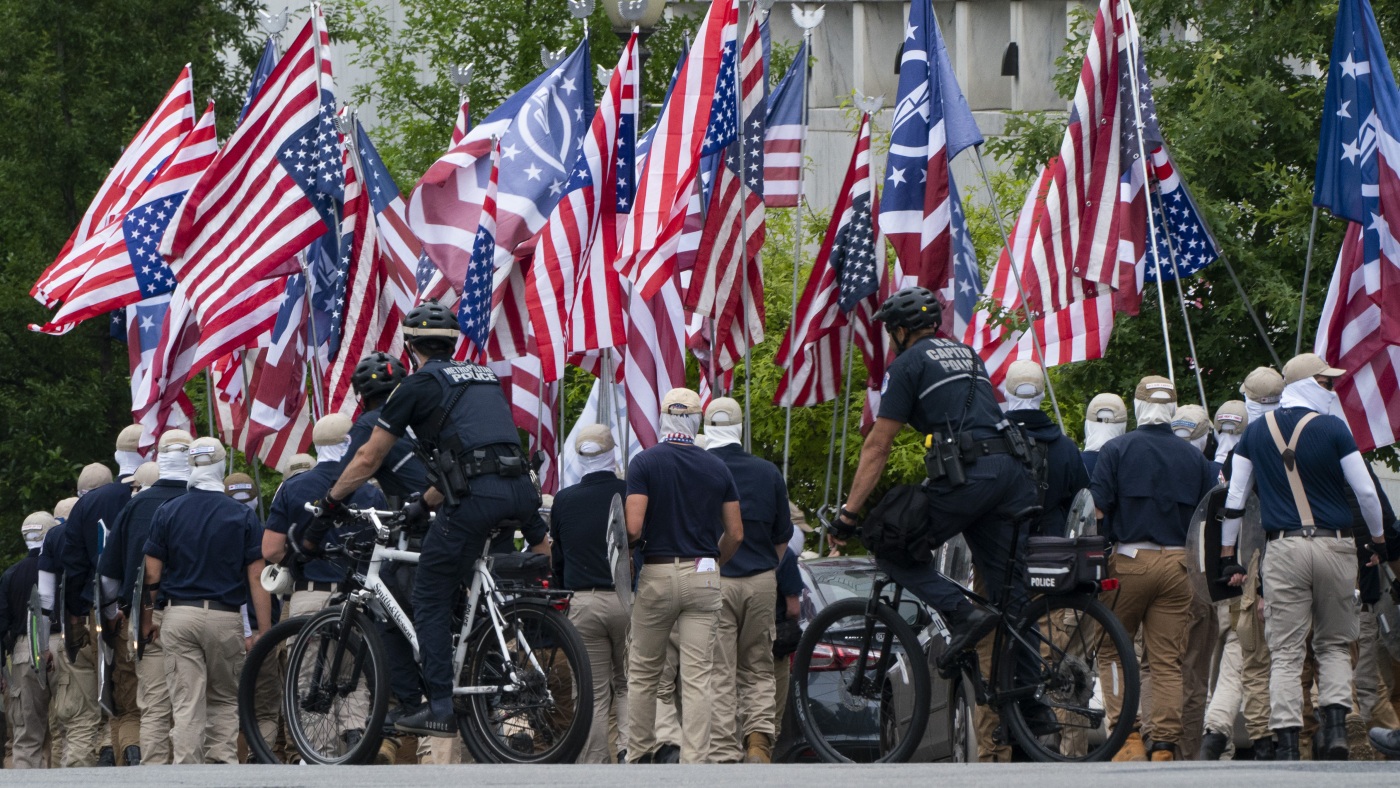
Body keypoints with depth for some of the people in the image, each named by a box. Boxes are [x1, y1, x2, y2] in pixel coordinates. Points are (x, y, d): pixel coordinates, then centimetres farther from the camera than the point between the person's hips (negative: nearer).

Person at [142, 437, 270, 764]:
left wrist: (146, 620, 14)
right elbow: (257, 578, -3)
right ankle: (223, 763, 2)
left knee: (186, 705, -1)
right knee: (224, 700, 15)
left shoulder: (167, 513, 3)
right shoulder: (243, 516, 1)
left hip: (179, 615, 0)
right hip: (225, 616, 0)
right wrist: (263, 631, 0)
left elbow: (151, 575, 3)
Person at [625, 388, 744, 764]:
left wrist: (629, 542, 9)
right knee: (696, 678, -1)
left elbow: (633, 528, -14)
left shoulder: (645, 463, -6)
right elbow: (735, 533, 6)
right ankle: (693, 764, -7)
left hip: (657, 574, -2)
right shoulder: (717, 468, 5)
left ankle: (640, 755, 18)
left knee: (643, 673, 13)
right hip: (704, 577, 2)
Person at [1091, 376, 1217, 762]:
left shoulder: (1117, 450, -1)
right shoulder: (1194, 457, 10)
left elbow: (1097, 508, -6)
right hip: (1178, 562, 3)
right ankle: (1165, 745, -2)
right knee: (1167, 661, 3)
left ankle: (1127, 736, -4)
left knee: (1111, 651, 8)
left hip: (1130, 560, -3)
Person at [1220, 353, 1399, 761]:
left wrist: (1228, 557, 15)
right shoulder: (1332, 429, -4)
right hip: (1334, 545, -1)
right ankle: (1335, 725, -3)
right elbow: (1366, 491, -3)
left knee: (1286, 653, 2)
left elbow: (1234, 498, 8)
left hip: (1283, 549, 1)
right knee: (1334, 644, 14)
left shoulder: (1256, 432, 6)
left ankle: (1286, 744, -5)